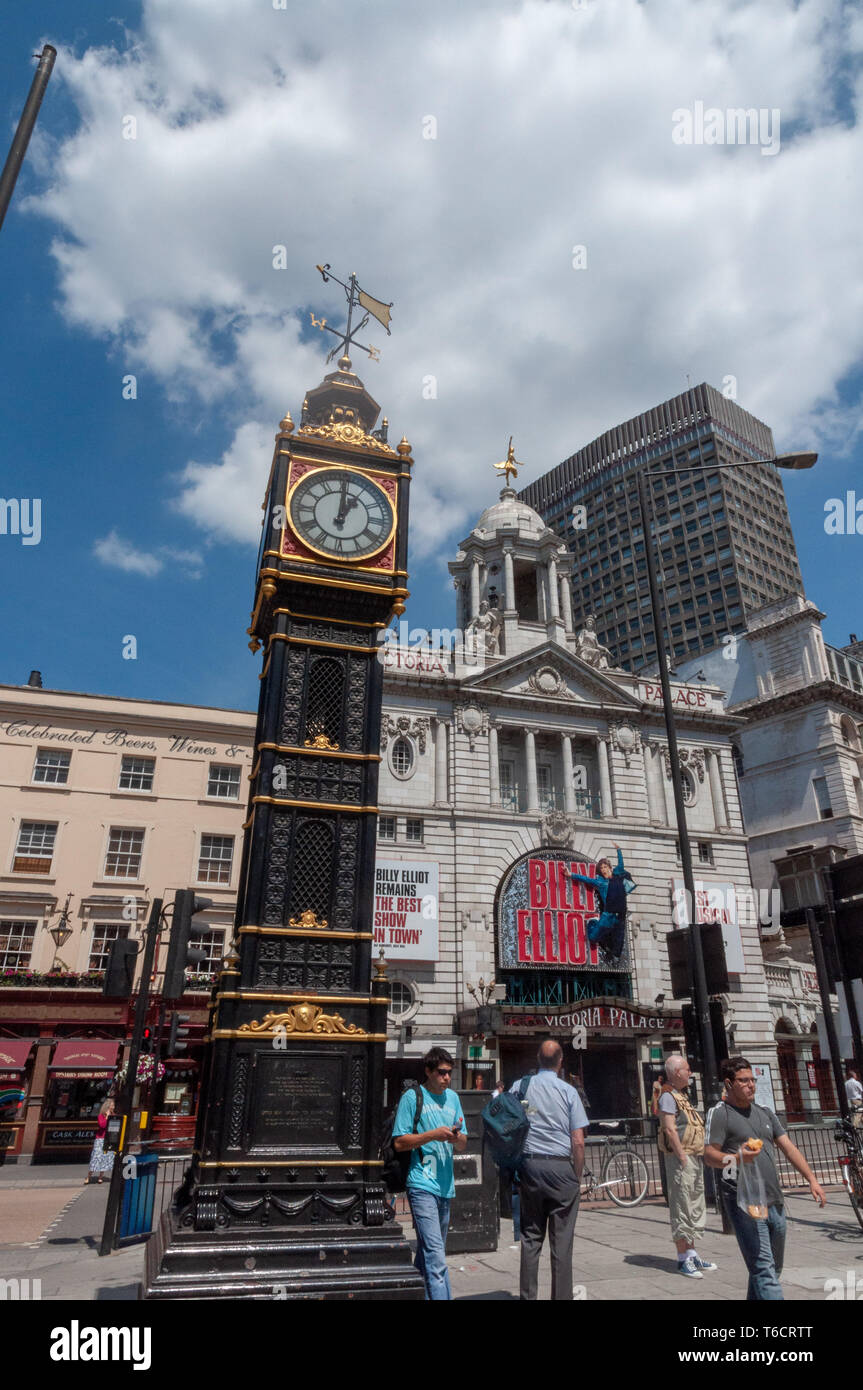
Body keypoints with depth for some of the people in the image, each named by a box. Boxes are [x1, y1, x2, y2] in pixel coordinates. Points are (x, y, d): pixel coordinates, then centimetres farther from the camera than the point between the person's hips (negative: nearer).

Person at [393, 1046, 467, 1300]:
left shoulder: (452, 1098, 13)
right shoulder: (412, 1097, -5)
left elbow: (463, 1146, 15)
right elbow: (399, 1143, -7)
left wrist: (457, 1137, -7)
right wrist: (433, 1134, -16)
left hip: (445, 1185, 6)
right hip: (421, 1185, -6)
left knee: (428, 1253, 15)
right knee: (435, 1256, -12)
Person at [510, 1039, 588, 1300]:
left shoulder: (519, 1087, 2)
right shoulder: (568, 1091, -3)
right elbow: (578, 1142, -5)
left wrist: (514, 1166, 13)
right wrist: (577, 1176, 6)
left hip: (529, 1165, 2)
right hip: (561, 1167, -2)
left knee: (530, 1237, 11)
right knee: (561, 1241, 5)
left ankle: (527, 1296, 14)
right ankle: (562, 1295, 8)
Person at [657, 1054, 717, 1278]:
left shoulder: (682, 1096, 17)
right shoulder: (668, 1096, -13)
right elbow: (670, 1129, -20)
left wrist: (698, 1156, 16)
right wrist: (683, 1157, -21)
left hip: (694, 1158, 10)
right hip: (681, 1158, -10)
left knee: (696, 1208, 15)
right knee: (682, 1208, -4)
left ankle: (692, 1254, 25)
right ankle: (683, 1259, 2)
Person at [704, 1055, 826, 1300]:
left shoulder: (765, 1112, 17)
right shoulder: (719, 1113, -5)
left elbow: (789, 1148, 16)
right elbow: (709, 1156, -11)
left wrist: (812, 1179, 5)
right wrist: (737, 1157, -29)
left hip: (774, 1202, 7)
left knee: (773, 1268, 15)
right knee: (764, 1270, -12)